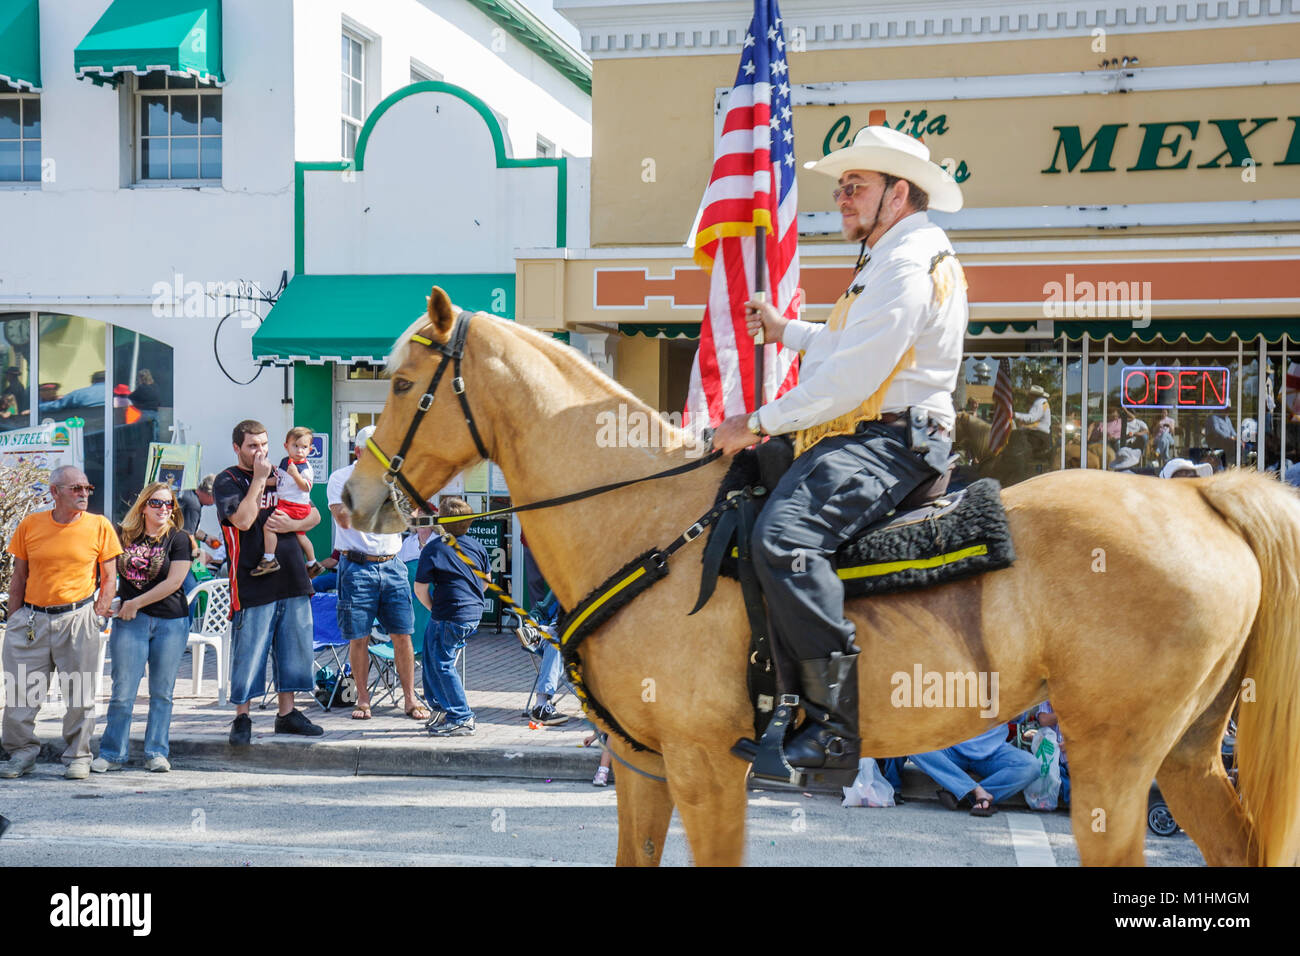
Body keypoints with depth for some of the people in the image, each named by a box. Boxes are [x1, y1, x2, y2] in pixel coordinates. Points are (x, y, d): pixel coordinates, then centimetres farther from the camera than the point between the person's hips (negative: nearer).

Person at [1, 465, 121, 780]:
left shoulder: (99, 526, 1)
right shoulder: (30, 526, 3)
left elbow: (109, 578, 6)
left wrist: (98, 614, -3)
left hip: (78, 618, -1)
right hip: (31, 619, 1)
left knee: (80, 694, 3)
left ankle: (77, 757, 16)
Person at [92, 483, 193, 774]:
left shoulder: (178, 539, 0)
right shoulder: (125, 536, 10)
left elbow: (174, 581, -8)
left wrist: (136, 603, -8)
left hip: (170, 622, -2)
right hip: (129, 621, 2)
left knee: (161, 692, 3)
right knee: (123, 691, -3)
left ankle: (156, 753, 10)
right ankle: (112, 753, 3)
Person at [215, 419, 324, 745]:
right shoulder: (228, 481, 0)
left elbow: (314, 515, 18)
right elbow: (243, 520, -17)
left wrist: (292, 525, -3)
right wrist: (259, 479, -12)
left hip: (292, 579, 6)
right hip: (252, 582, -6)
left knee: (294, 647, 9)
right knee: (249, 653, -4)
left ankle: (286, 712, 19)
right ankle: (242, 718, 5)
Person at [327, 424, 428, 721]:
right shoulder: (341, 479, 0)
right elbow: (344, 520, -13)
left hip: (391, 565, 3)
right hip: (356, 566, -3)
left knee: (402, 635, 0)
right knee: (359, 638, 0)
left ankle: (410, 698, 8)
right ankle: (363, 699, 12)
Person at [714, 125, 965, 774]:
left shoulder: (907, 263, -12)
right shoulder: (892, 259, 24)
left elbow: (852, 377, -20)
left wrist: (759, 423, -15)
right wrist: (786, 332, 34)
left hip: (886, 442, -12)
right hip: (867, 439, 12)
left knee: (785, 536, -33)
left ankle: (836, 723, -33)